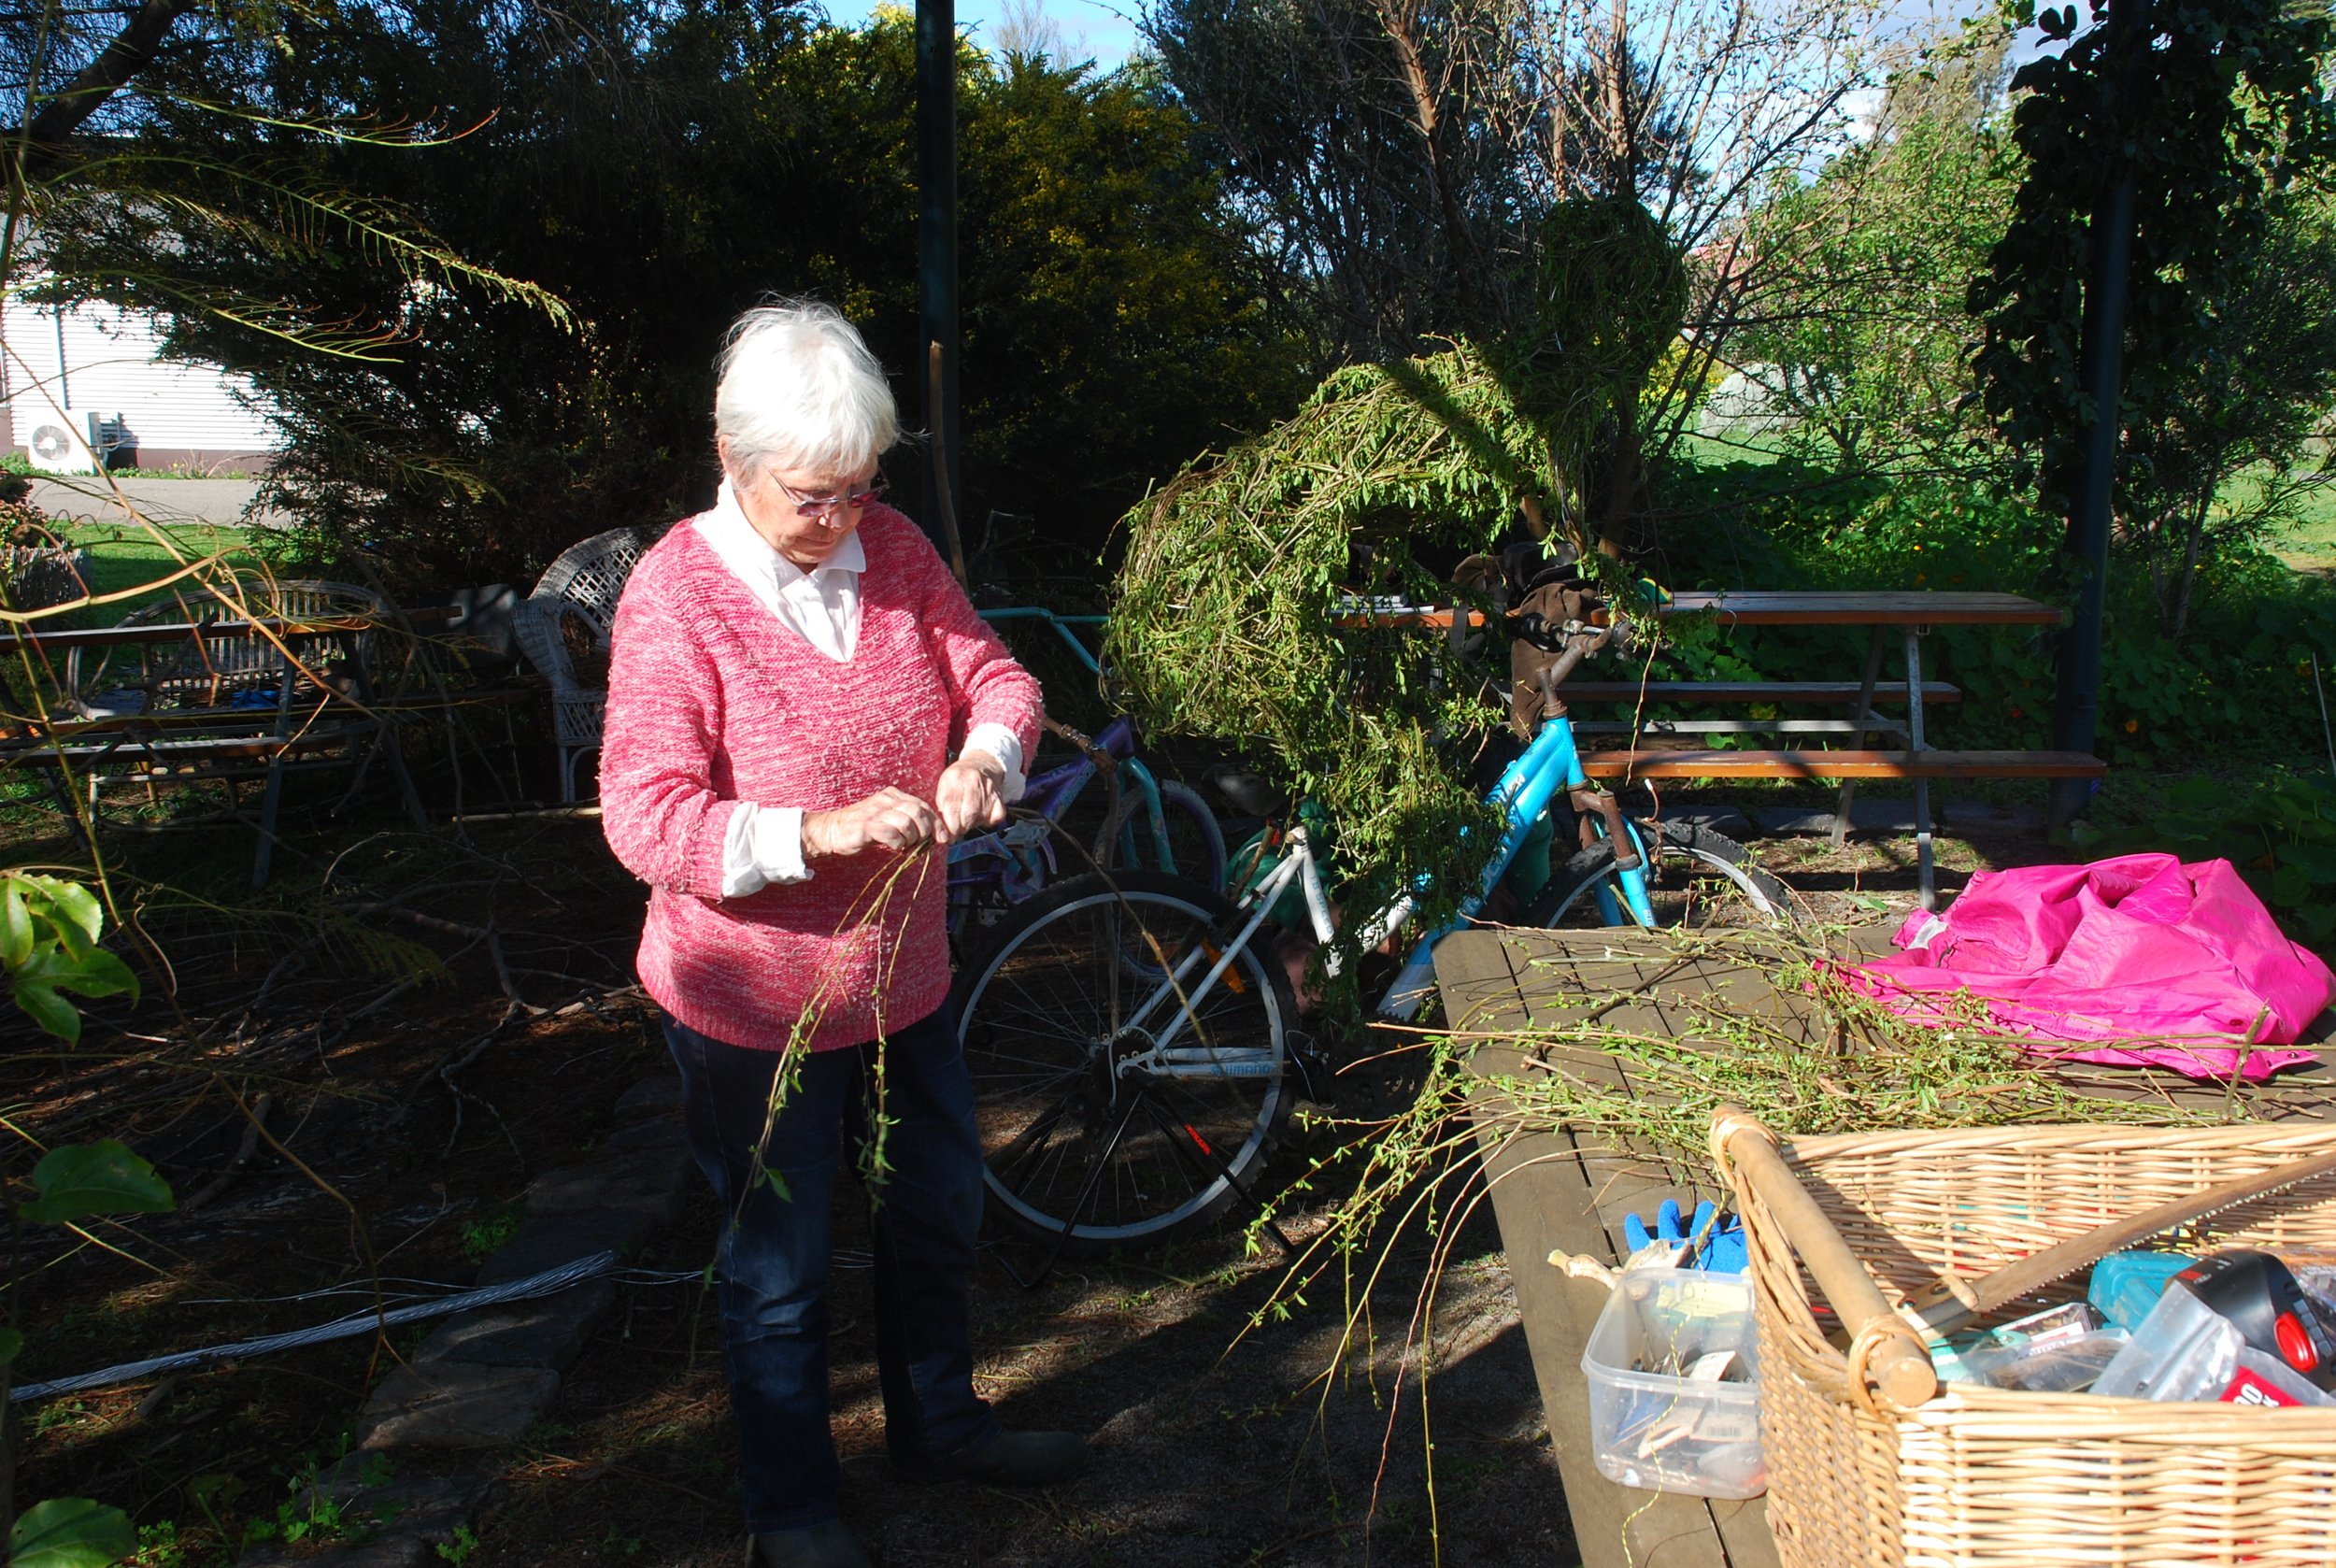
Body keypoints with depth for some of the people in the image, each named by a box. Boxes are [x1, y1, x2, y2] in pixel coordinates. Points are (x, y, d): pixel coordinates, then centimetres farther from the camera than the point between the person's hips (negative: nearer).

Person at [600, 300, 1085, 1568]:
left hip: (903, 979, 6)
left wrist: (983, 759, -20)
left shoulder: (890, 547, -3)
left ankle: (936, 1420, 49)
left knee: (940, 1211, 23)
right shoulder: (676, 592, -20)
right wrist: (819, 831, -37)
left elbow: (994, 675, 3)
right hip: (753, 1009, -6)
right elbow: (644, 817, -24)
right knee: (780, 1270, 12)